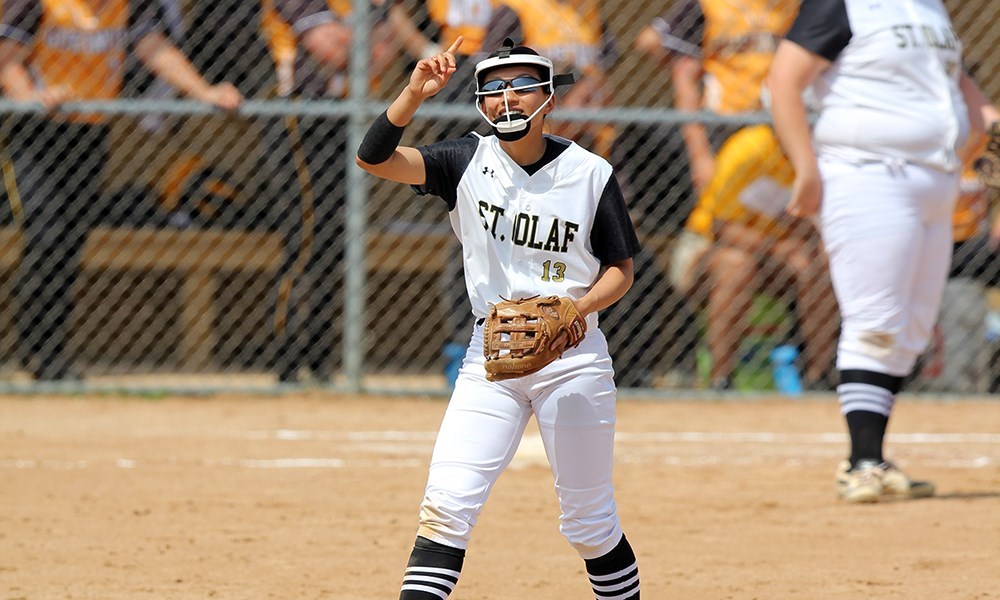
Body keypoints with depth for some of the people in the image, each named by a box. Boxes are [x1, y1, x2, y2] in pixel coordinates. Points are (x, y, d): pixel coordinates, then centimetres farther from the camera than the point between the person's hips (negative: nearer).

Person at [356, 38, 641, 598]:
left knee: (589, 521, 7)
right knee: (446, 504, -12)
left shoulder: (590, 173, -5)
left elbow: (621, 269, 2)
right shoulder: (469, 161, -3)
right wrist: (415, 94, -31)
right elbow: (374, 157, -16)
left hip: (571, 353, -1)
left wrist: (576, 310, -17)